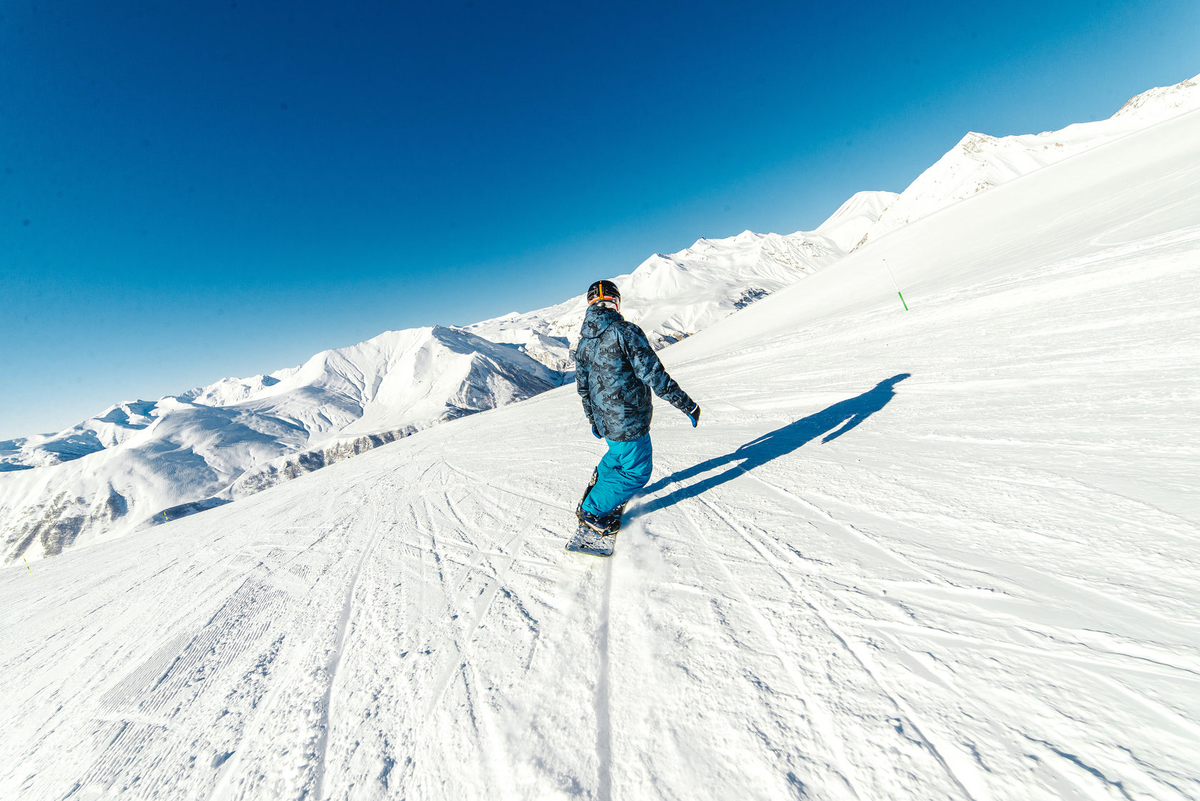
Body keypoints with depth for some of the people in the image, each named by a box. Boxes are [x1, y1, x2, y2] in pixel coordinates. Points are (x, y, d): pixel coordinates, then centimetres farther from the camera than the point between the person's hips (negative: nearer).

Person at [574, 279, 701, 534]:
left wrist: (593, 421, 24)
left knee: (618, 453, 32)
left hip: (604, 420, 8)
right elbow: (654, 375, -22)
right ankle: (592, 510, 17)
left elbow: (583, 388, 11)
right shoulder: (626, 331, -19)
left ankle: (598, 486, 43)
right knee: (637, 471, 10)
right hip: (627, 422, -8)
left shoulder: (583, 342, 4)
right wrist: (688, 405, -12)